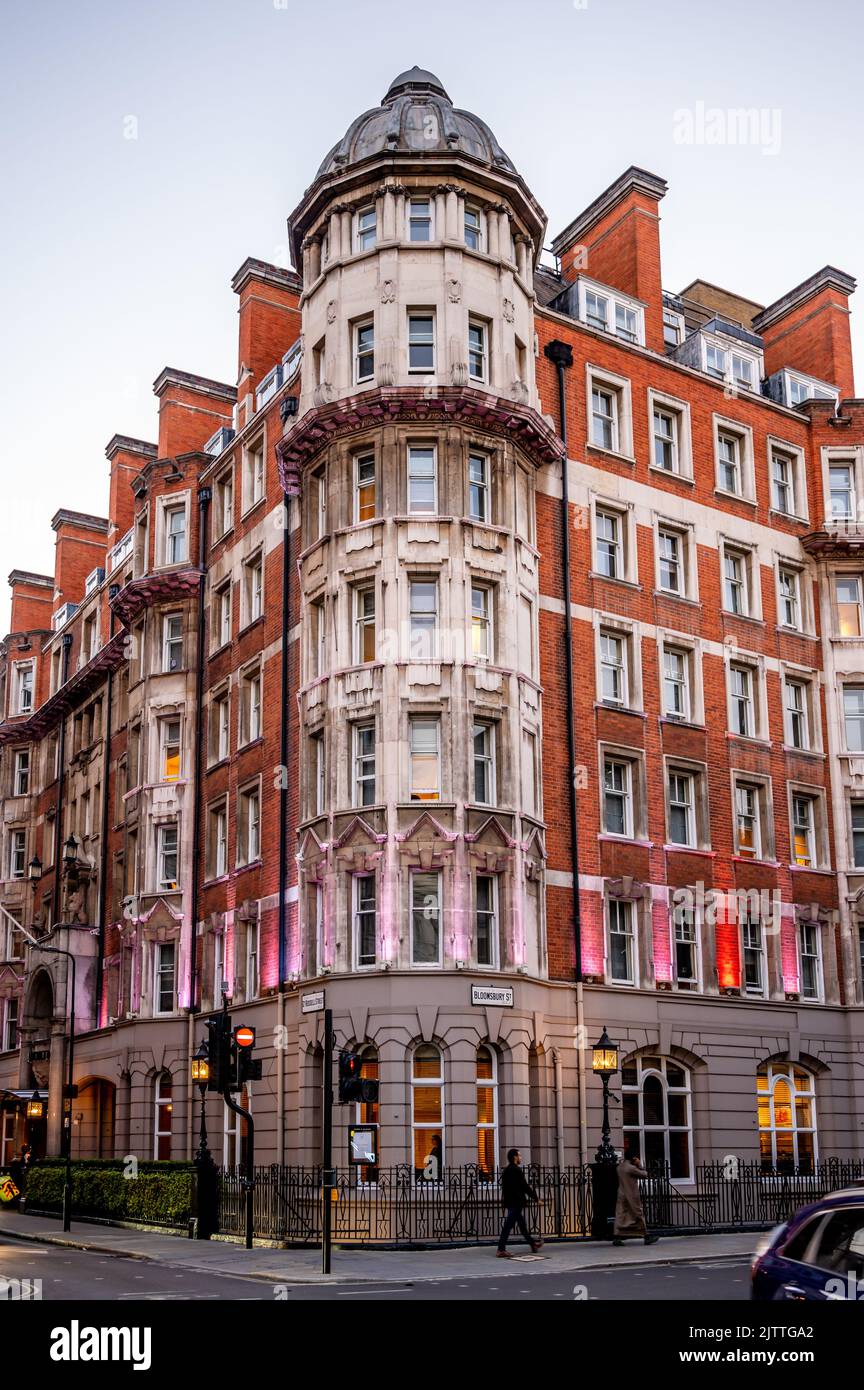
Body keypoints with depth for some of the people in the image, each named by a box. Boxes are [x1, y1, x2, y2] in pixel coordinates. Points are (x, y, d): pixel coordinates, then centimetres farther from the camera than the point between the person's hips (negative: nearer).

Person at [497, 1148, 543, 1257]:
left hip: (509, 1201, 10)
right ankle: (501, 1249, -7)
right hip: (516, 1202, -10)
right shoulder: (517, 1170, -16)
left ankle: (532, 1243, 32)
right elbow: (524, 1186, -16)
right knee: (508, 1225, -8)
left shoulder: (506, 1170, 12)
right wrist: (535, 1197, -6)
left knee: (522, 1224, 19)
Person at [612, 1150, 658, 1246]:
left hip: (621, 1196, 7)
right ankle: (646, 1237, 9)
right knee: (639, 1215, 2)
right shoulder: (631, 1168, -16)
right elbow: (644, 1174, -9)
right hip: (632, 1196, -7)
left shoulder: (620, 1166, 9)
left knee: (620, 1216, 3)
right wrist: (639, 1165, 0)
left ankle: (616, 1237, -4)